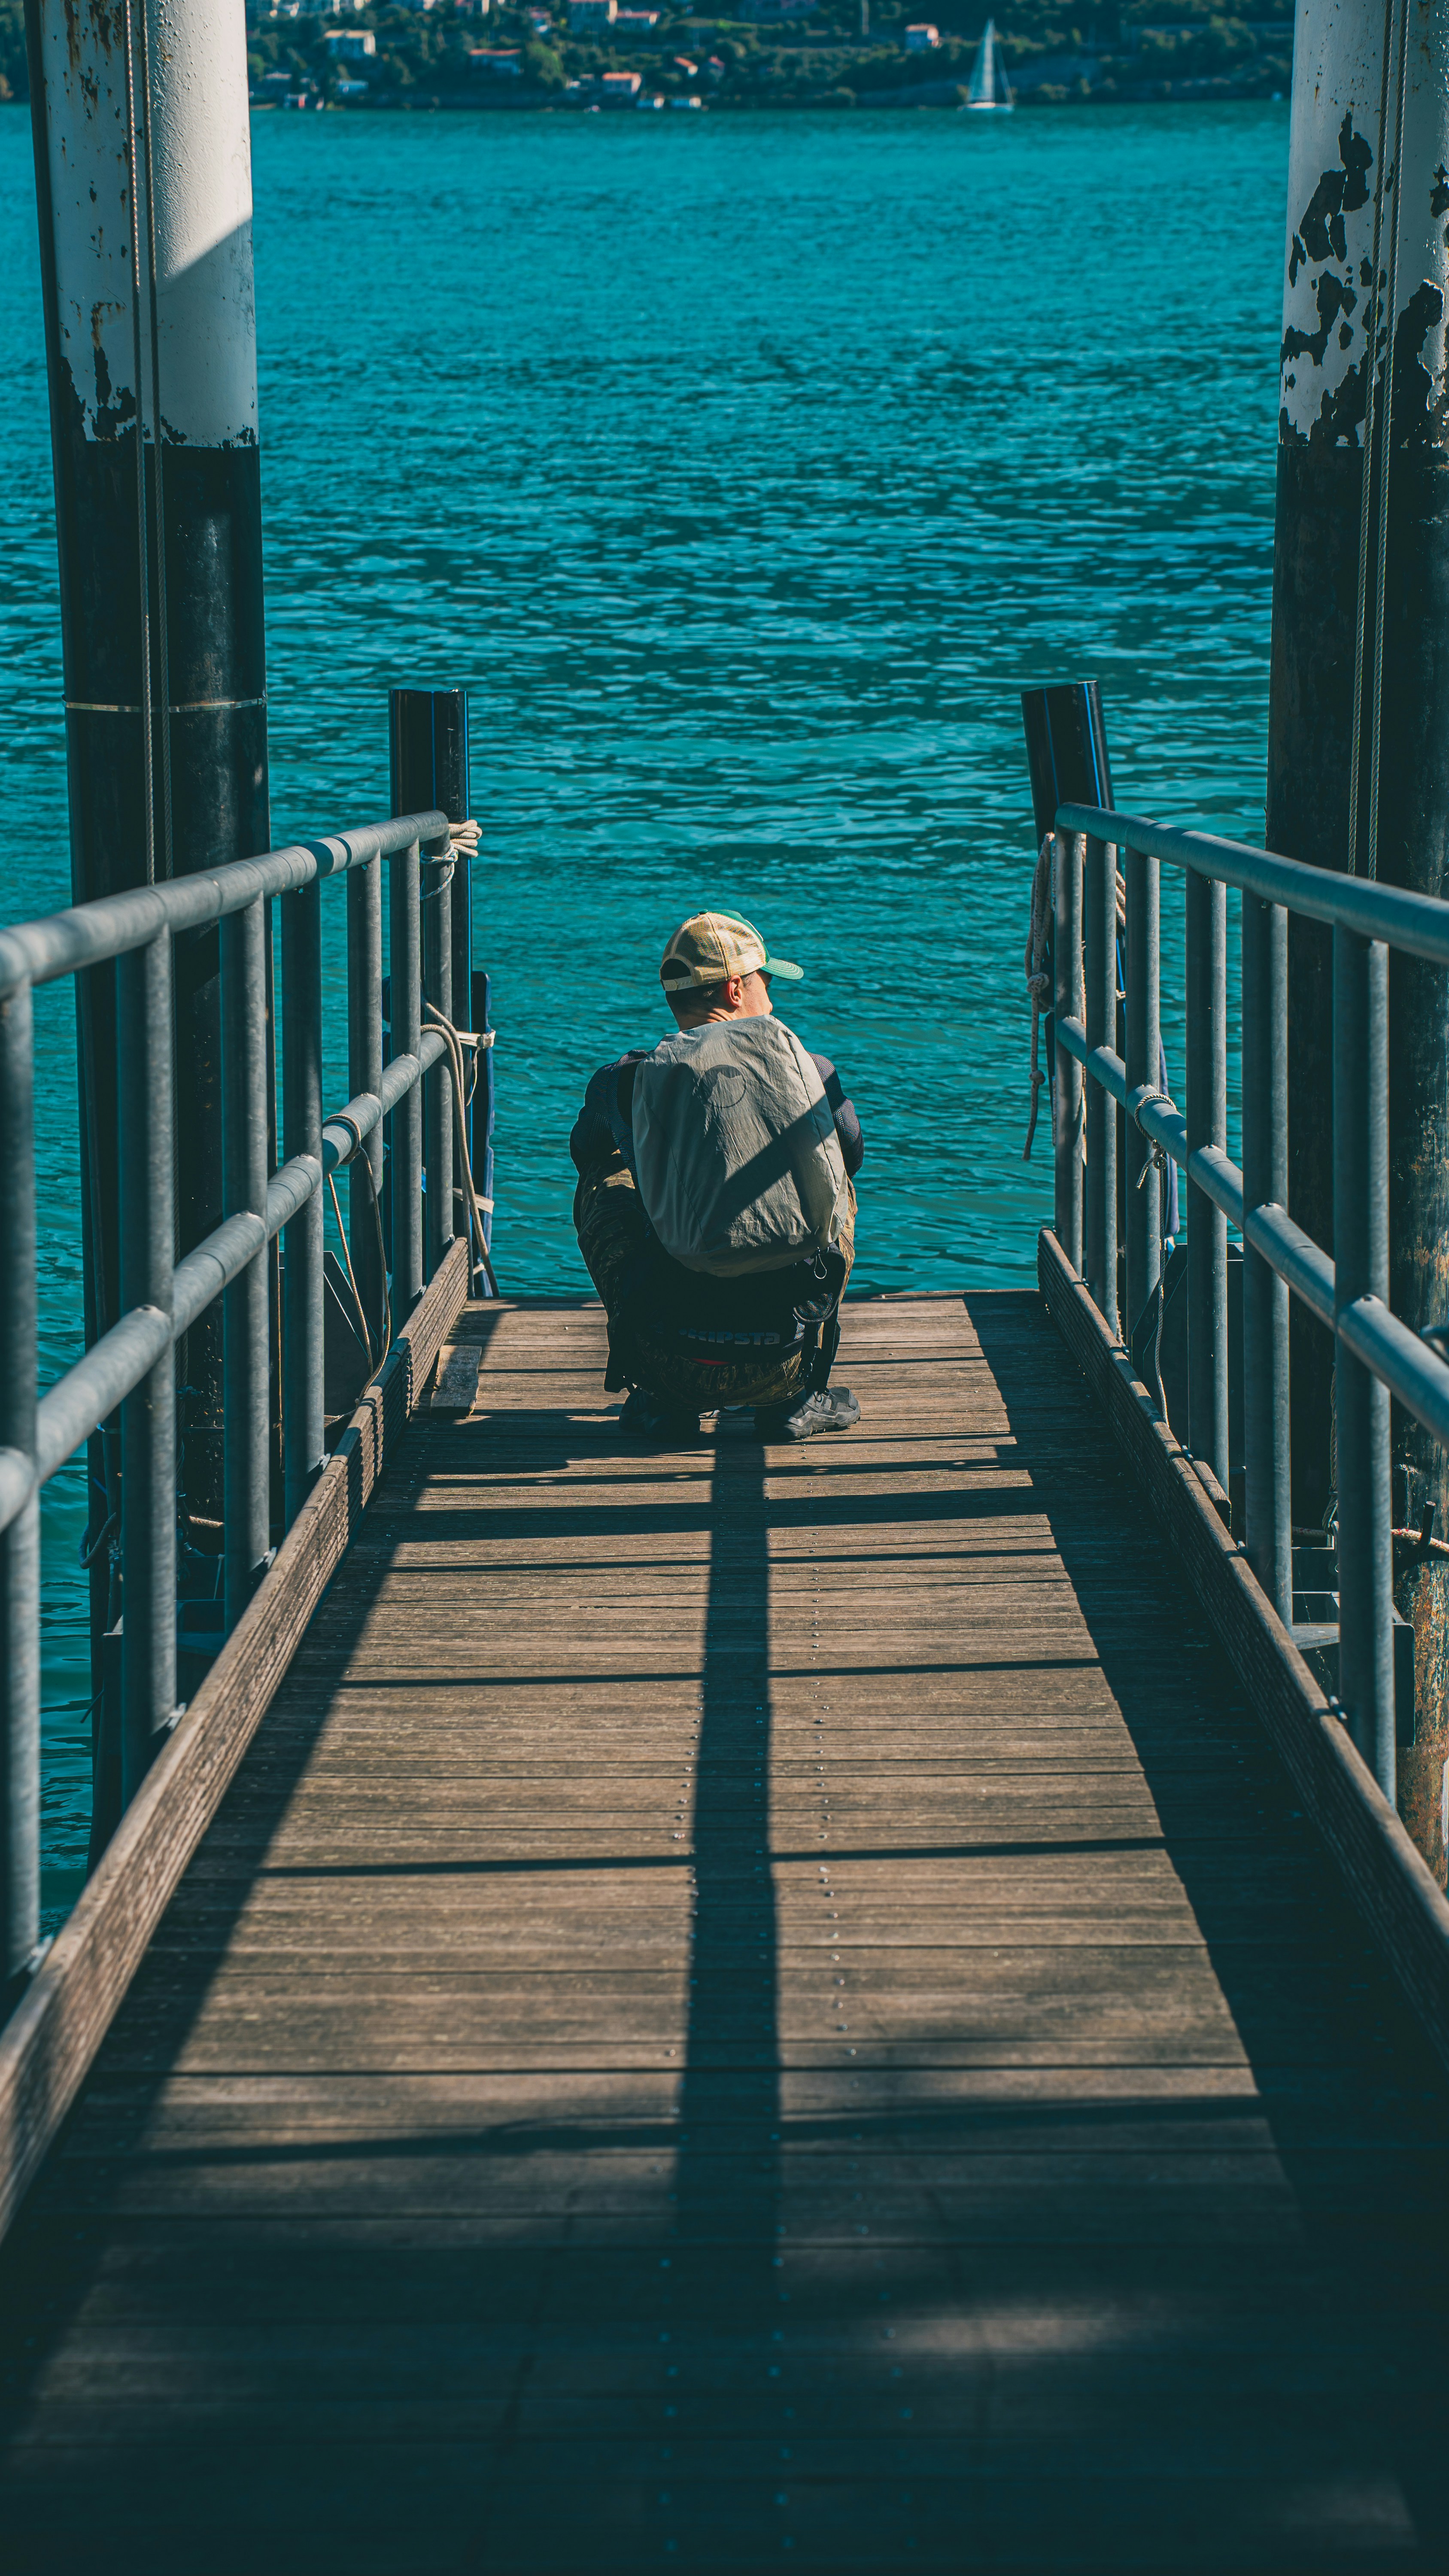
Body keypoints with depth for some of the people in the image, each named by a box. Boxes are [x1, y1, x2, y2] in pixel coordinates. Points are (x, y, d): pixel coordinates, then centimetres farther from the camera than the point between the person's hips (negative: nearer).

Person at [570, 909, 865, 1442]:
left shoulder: (621, 1081, 1)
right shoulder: (812, 1073, 2)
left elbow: (585, 1152, 27)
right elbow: (850, 1156, 26)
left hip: (672, 1359, 0)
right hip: (781, 1362, 0)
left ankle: (662, 1401, 23)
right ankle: (796, 1399, 23)